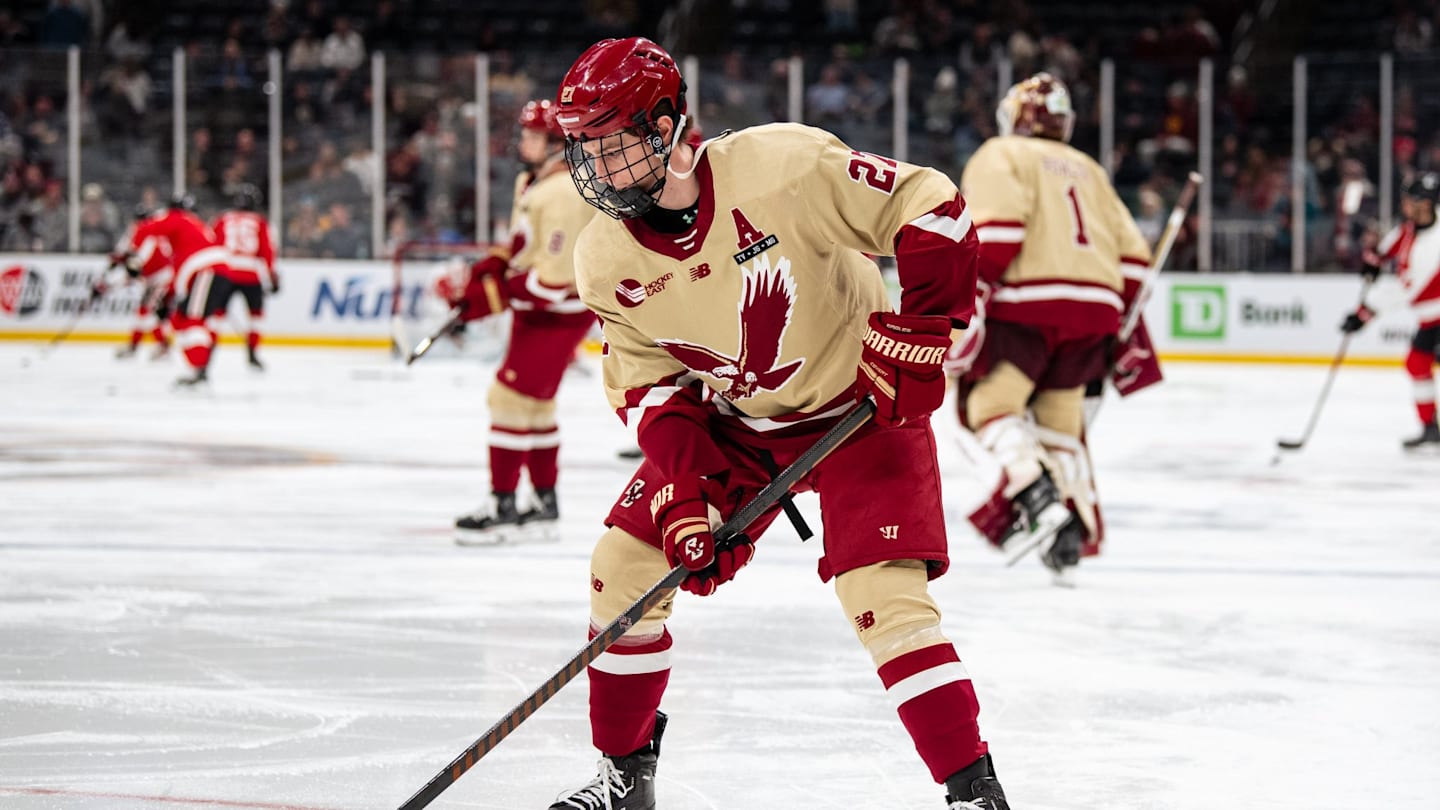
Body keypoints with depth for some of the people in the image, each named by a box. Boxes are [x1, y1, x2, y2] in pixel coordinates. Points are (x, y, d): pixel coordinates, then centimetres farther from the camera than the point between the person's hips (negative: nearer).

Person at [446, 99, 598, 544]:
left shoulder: (563, 194, -25)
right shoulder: (530, 183, 8)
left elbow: (554, 277, -28)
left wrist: (491, 297, -24)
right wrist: (487, 269, 4)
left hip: (559, 313, -10)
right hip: (534, 309, 10)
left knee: (512, 397, -11)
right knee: (533, 404, 15)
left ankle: (503, 507, -6)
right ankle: (544, 504, 24)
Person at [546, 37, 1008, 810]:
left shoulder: (780, 167, -28)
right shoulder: (604, 261, -10)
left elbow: (931, 209, -24)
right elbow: (650, 389, -5)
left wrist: (917, 334, -26)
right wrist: (687, 494, -18)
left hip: (859, 405, -6)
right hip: (734, 421, 6)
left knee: (883, 594, -21)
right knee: (624, 563, 1)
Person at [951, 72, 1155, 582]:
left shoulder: (1001, 156, 9)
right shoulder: (1088, 170, 27)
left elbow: (996, 224, -11)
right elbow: (1131, 250, 22)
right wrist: (1125, 328, 25)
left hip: (1029, 300, -6)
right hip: (1095, 307, 6)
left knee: (990, 399, 2)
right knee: (1060, 420, 16)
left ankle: (1035, 494, -21)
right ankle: (1073, 530, 6)